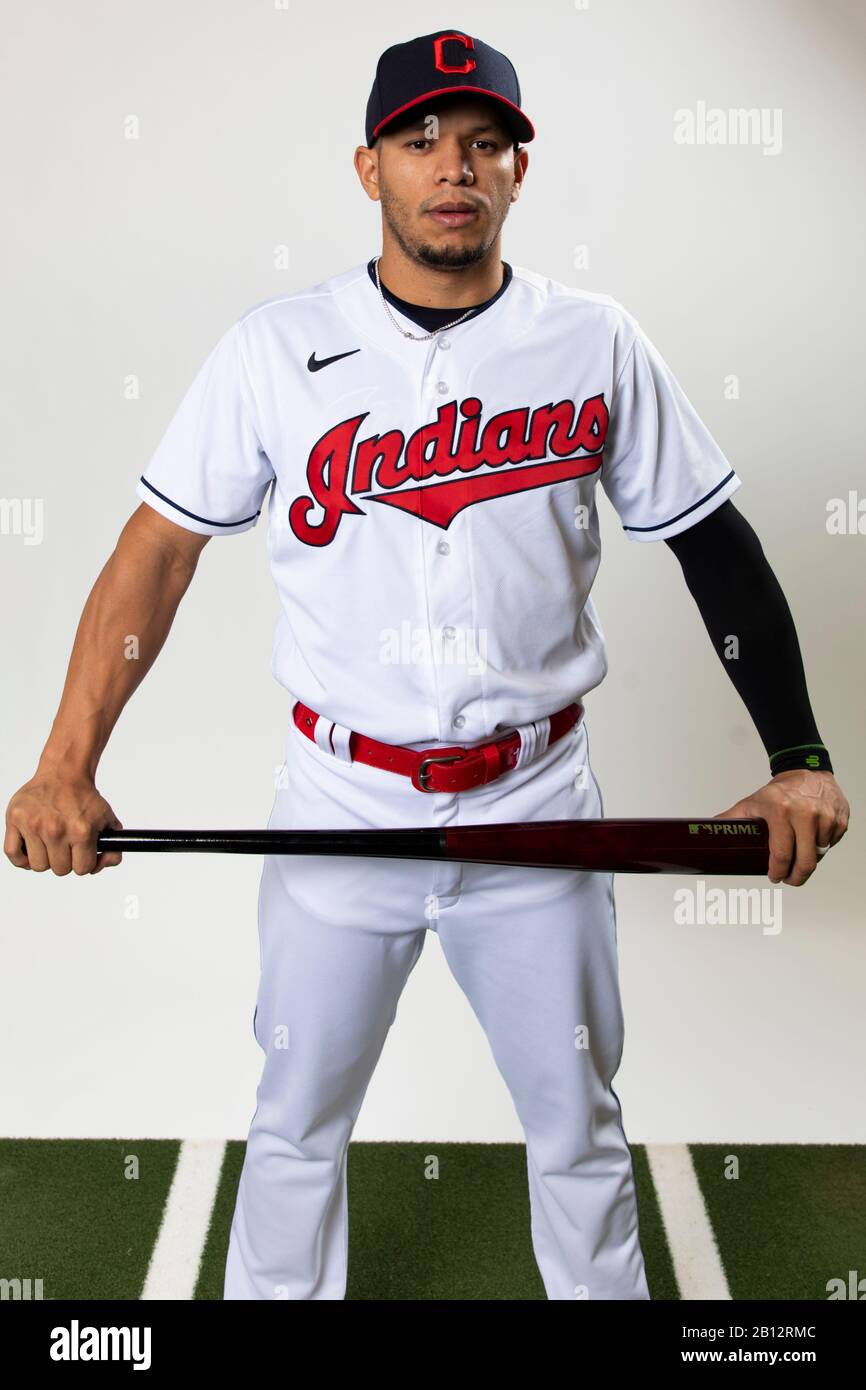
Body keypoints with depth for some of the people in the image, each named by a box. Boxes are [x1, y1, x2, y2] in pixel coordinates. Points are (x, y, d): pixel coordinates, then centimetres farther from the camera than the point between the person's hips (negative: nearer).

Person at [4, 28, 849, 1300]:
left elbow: (713, 541, 2)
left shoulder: (599, 345, -1)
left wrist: (799, 757, -7)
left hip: (538, 808, 1)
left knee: (579, 1128, 17)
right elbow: (160, 548, -3)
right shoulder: (275, 349, -4)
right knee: (297, 1124, 15)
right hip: (340, 807, 0)